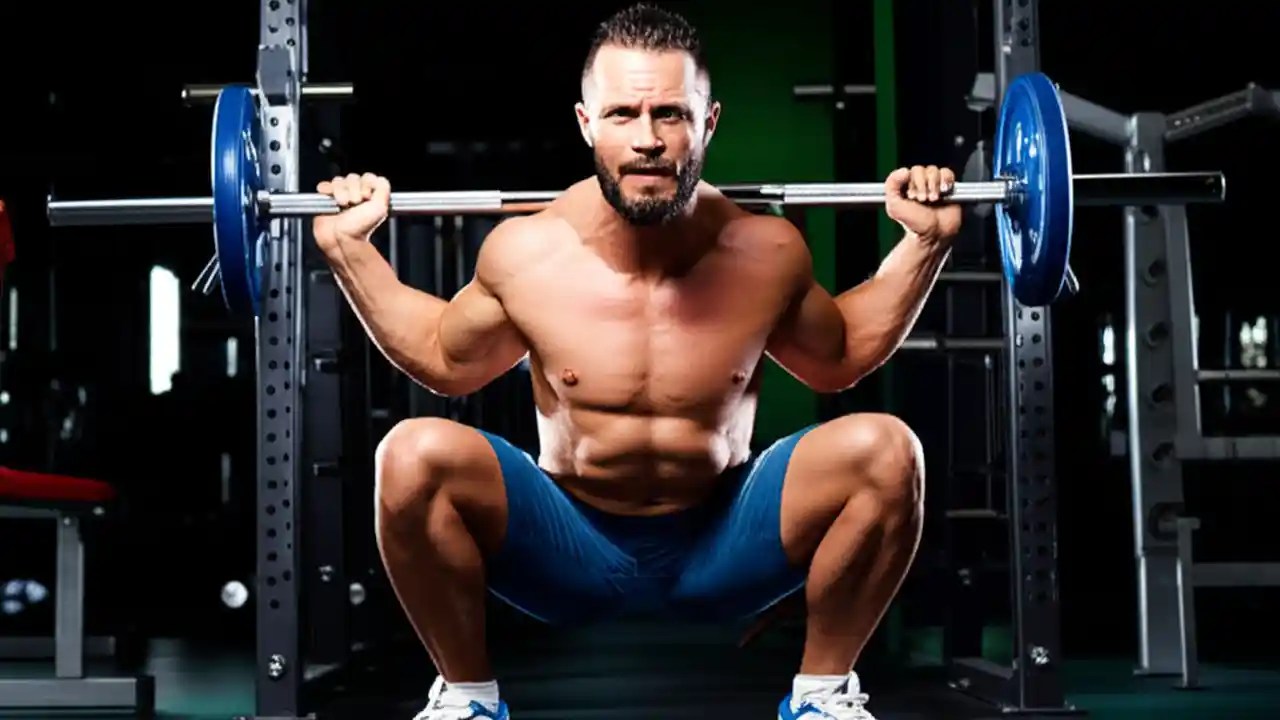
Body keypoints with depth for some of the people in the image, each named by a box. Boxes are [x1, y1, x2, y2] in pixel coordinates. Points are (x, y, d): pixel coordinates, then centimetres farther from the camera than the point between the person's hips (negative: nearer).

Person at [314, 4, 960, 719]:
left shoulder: (768, 252, -11)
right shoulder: (523, 253, -12)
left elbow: (840, 359, 10)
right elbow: (445, 361, 9)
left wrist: (924, 244, 0)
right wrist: (350, 252, 0)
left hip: (721, 547, 1)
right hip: (568, 549, 0)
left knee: (885, 451, -24)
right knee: (414, 457, -28)